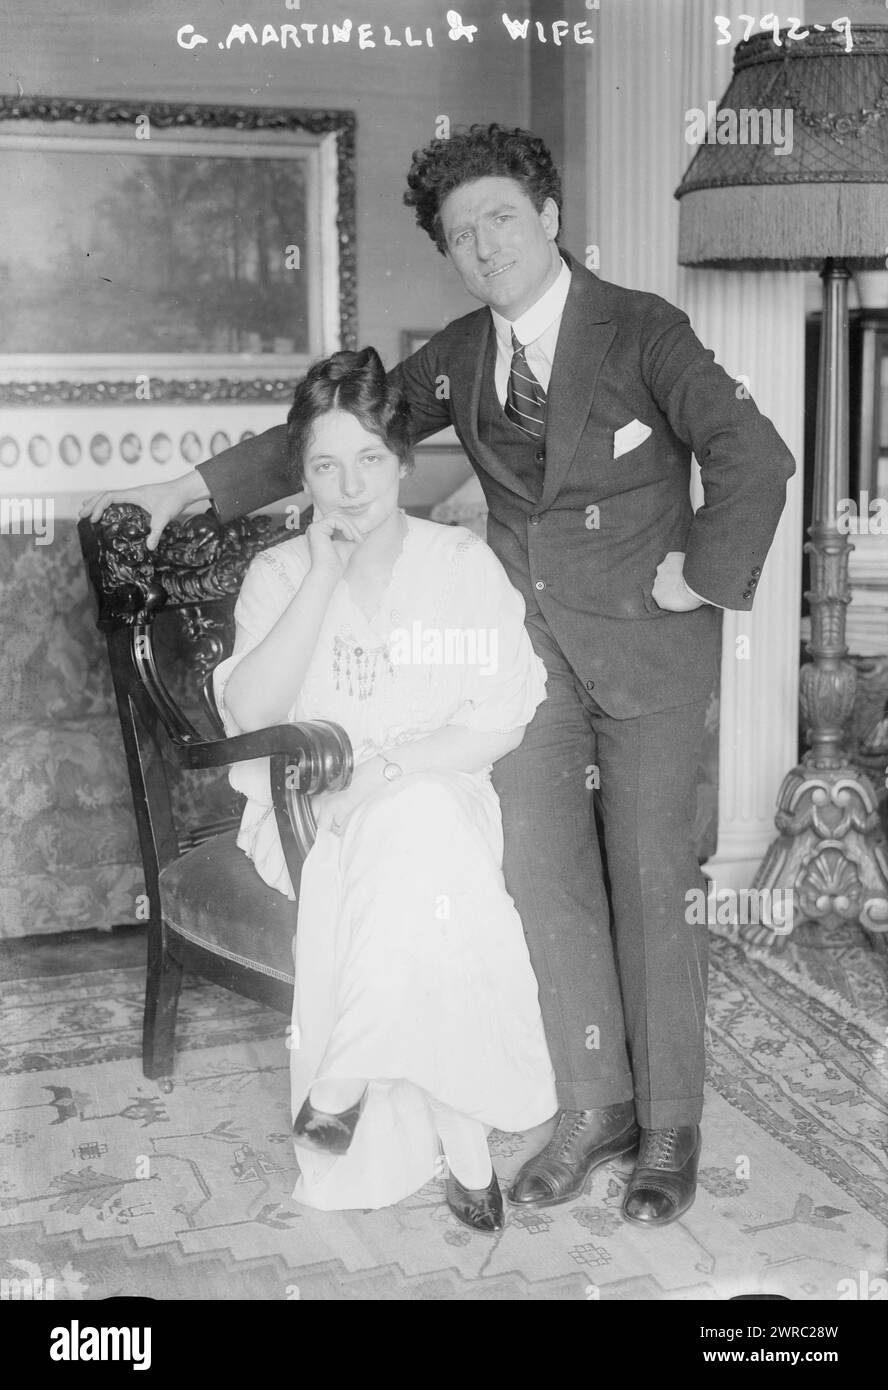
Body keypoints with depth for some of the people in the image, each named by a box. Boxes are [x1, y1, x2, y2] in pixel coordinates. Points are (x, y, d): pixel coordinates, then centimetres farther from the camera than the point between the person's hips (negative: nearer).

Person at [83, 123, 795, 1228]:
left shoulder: (642, 330, -10)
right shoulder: (458, 358, 5)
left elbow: (755, 460, -17)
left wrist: (700, 576, -14)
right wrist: (192, 487, 2)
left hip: (647, 642, -5)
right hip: (530, 640, 5)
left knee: (650, 879, 2)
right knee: (541, 871, 4)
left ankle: (669, 1127, 17)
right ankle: (593, 1106, 20)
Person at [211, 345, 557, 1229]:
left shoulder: (464, 563, 4)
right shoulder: (279, 575, 6)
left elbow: (503, 720, -5)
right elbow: (248, 714, -9)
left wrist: (384, 769, -20)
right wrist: (324, 579, -14)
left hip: (444, 798, 0)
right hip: (311, 810, 0)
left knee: (416, 825, -35)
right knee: (424, 865, -32)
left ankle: (341, 1084, -22)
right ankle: (463, 1150, -23)